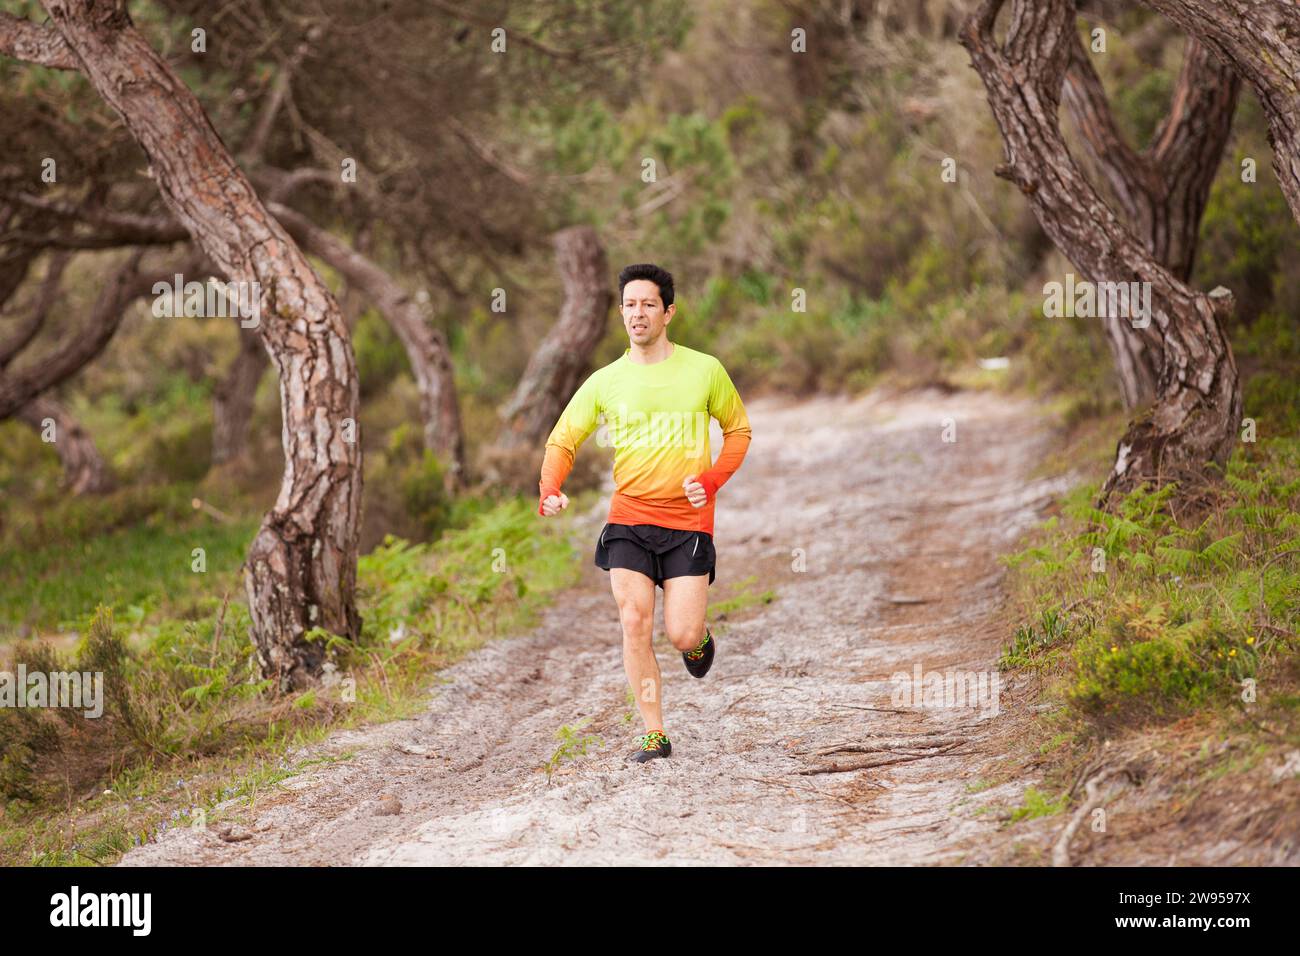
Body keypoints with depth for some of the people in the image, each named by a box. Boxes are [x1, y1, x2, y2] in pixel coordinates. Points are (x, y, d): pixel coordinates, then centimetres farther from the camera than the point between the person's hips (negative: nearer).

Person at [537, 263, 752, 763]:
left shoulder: (704, 370, 1)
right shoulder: (605, 382, 3)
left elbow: (738, 429, 13)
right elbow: (563, 440, 9)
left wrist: (712, 480, -4)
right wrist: (550, 491, -11)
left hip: (688, 520, -1)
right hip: (628, 519, 1)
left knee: (682, 636, -8)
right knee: (635, 624, -9)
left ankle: (700, 638, 30)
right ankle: (654, 734, 1)